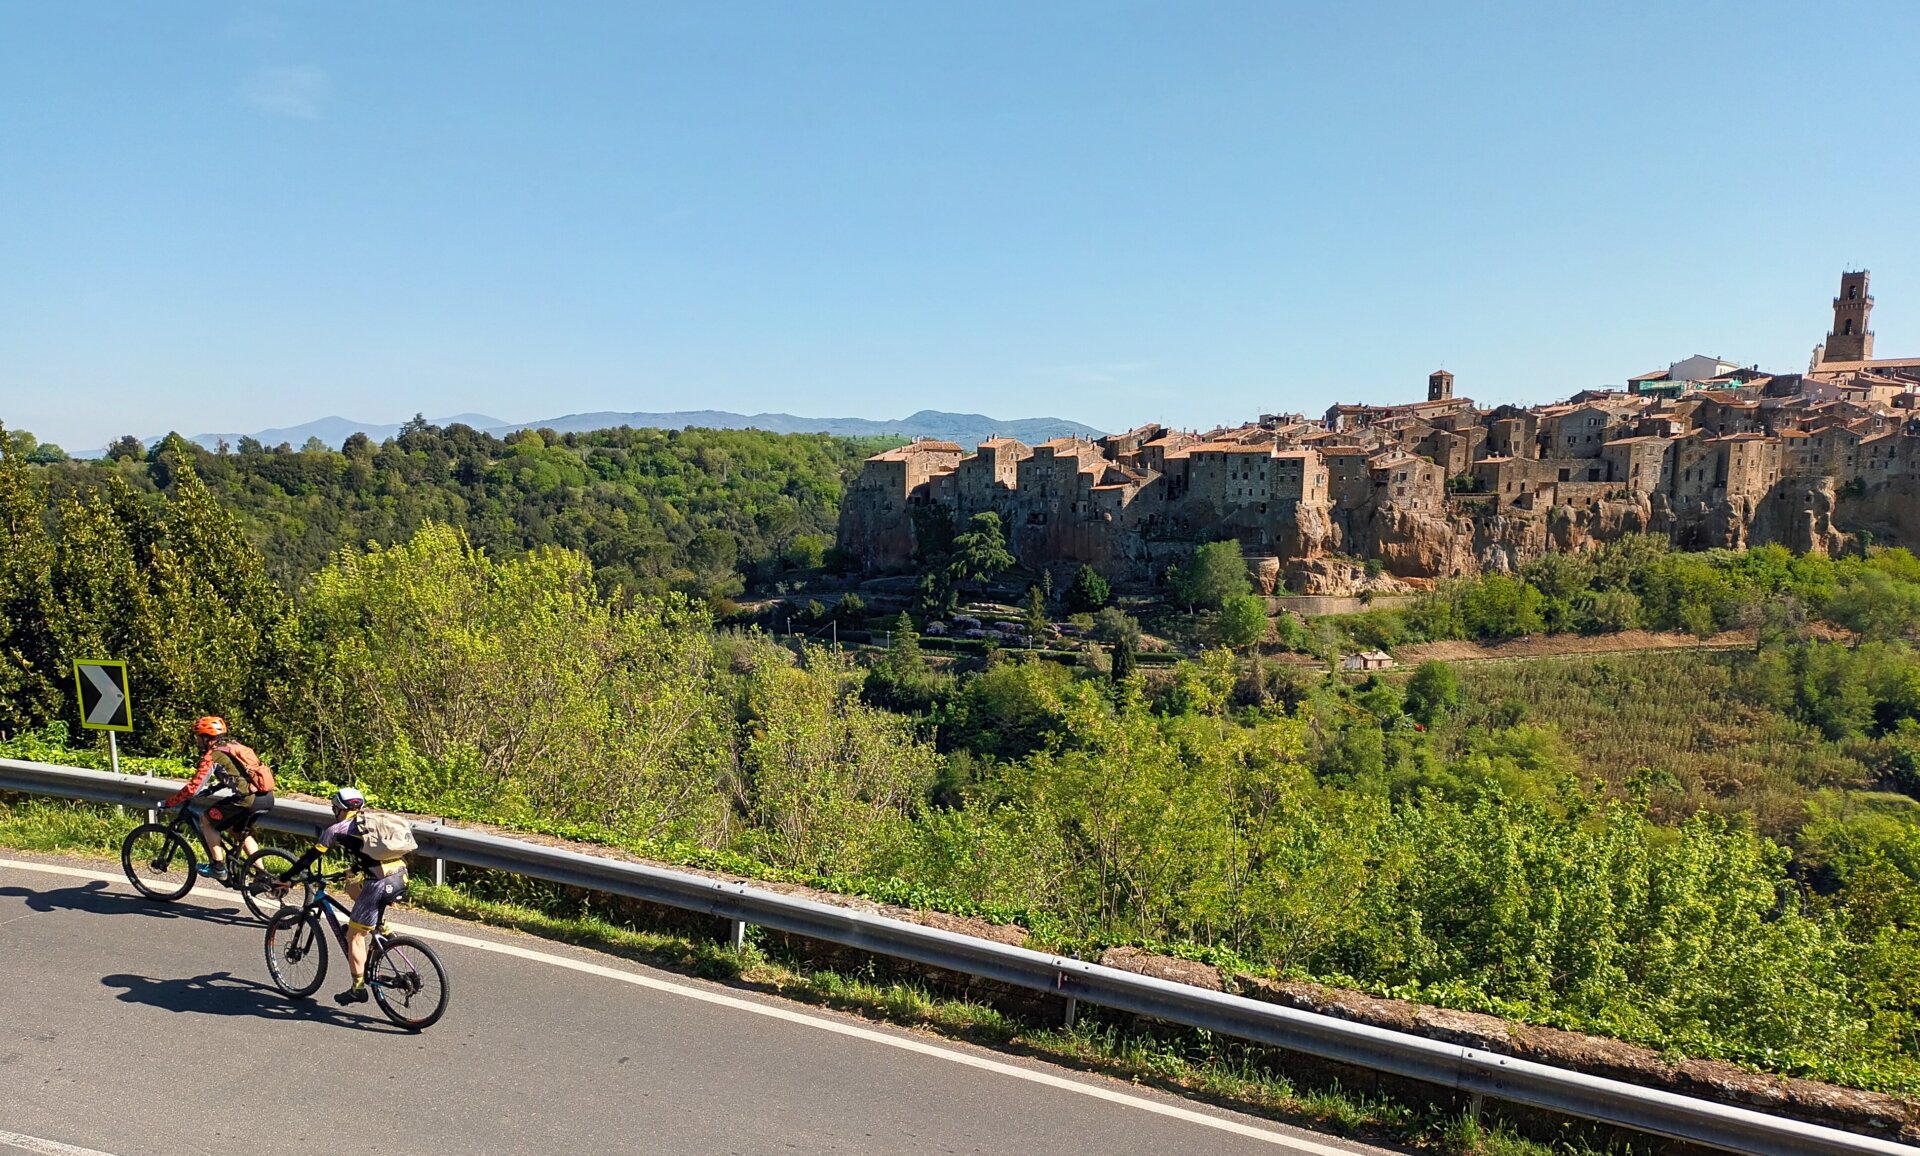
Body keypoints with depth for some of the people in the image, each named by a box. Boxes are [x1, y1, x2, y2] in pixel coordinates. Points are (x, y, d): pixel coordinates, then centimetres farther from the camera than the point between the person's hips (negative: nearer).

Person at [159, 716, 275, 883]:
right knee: (242, 831, 30)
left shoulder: (213, 755, -1)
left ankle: (218, 868, 13)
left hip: (249, 799, -8)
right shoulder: (234, 745, 22)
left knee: (205, 819, 13)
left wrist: (167, 803, 8)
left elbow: (193, 788, -4)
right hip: (268, 797, 8)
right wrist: (210, 790, 38)